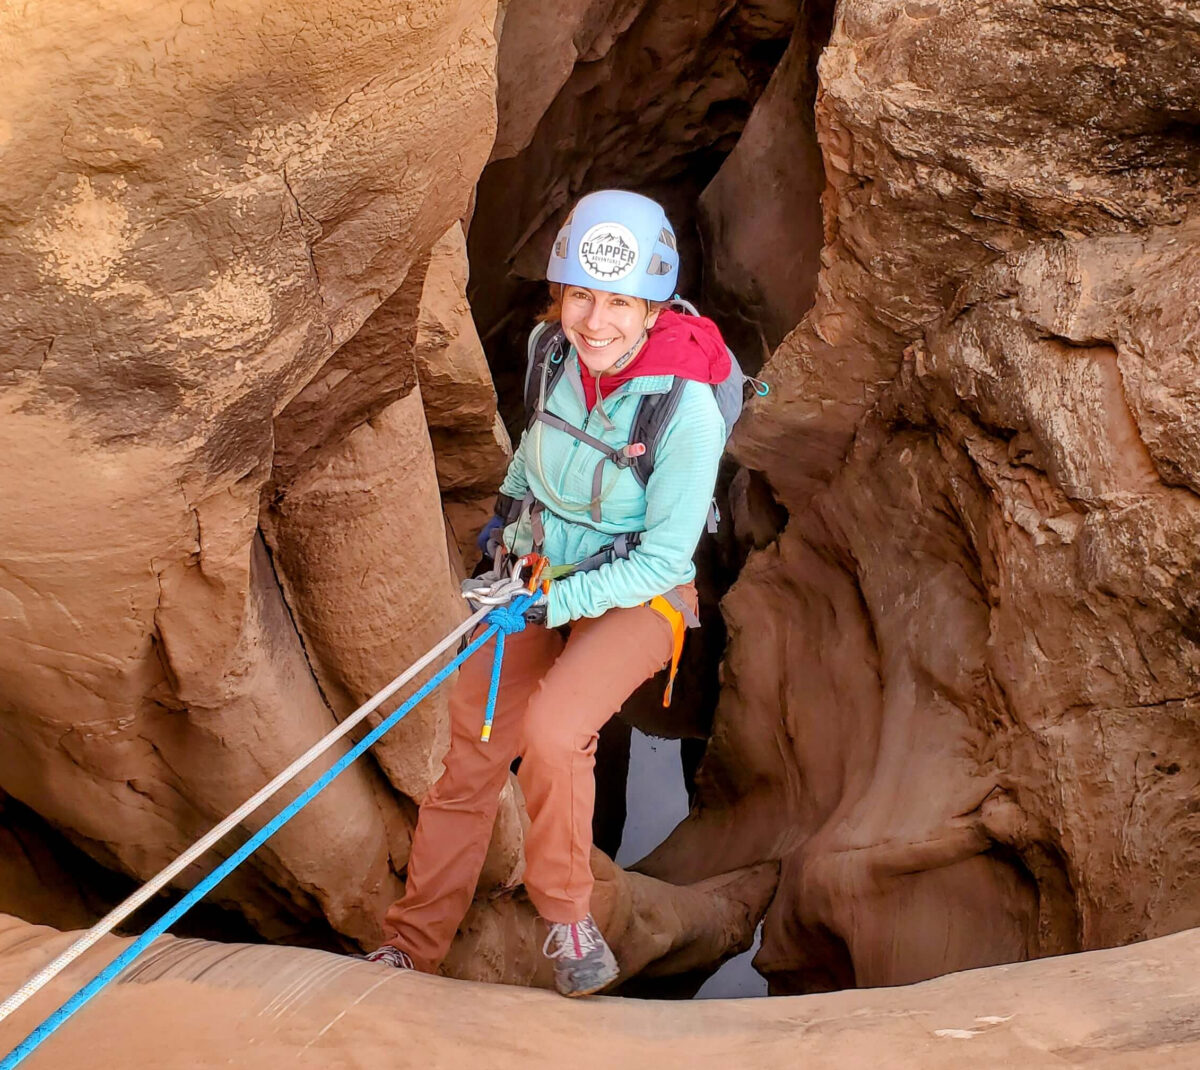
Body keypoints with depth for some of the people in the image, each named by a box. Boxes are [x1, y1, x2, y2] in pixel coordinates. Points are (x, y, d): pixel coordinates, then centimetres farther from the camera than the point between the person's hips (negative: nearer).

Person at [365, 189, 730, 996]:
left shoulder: (686, 408, -27)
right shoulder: (559, 349, -10)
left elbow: (663, 561, -22)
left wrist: (548, 605, -23)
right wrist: (511, 499, 10)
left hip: (635, 595, -5)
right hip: (534, 569, 5)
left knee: (551, 729, -29)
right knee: (472, 752, 2)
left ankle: (567, 913, -4)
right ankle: (413, 947, 17)